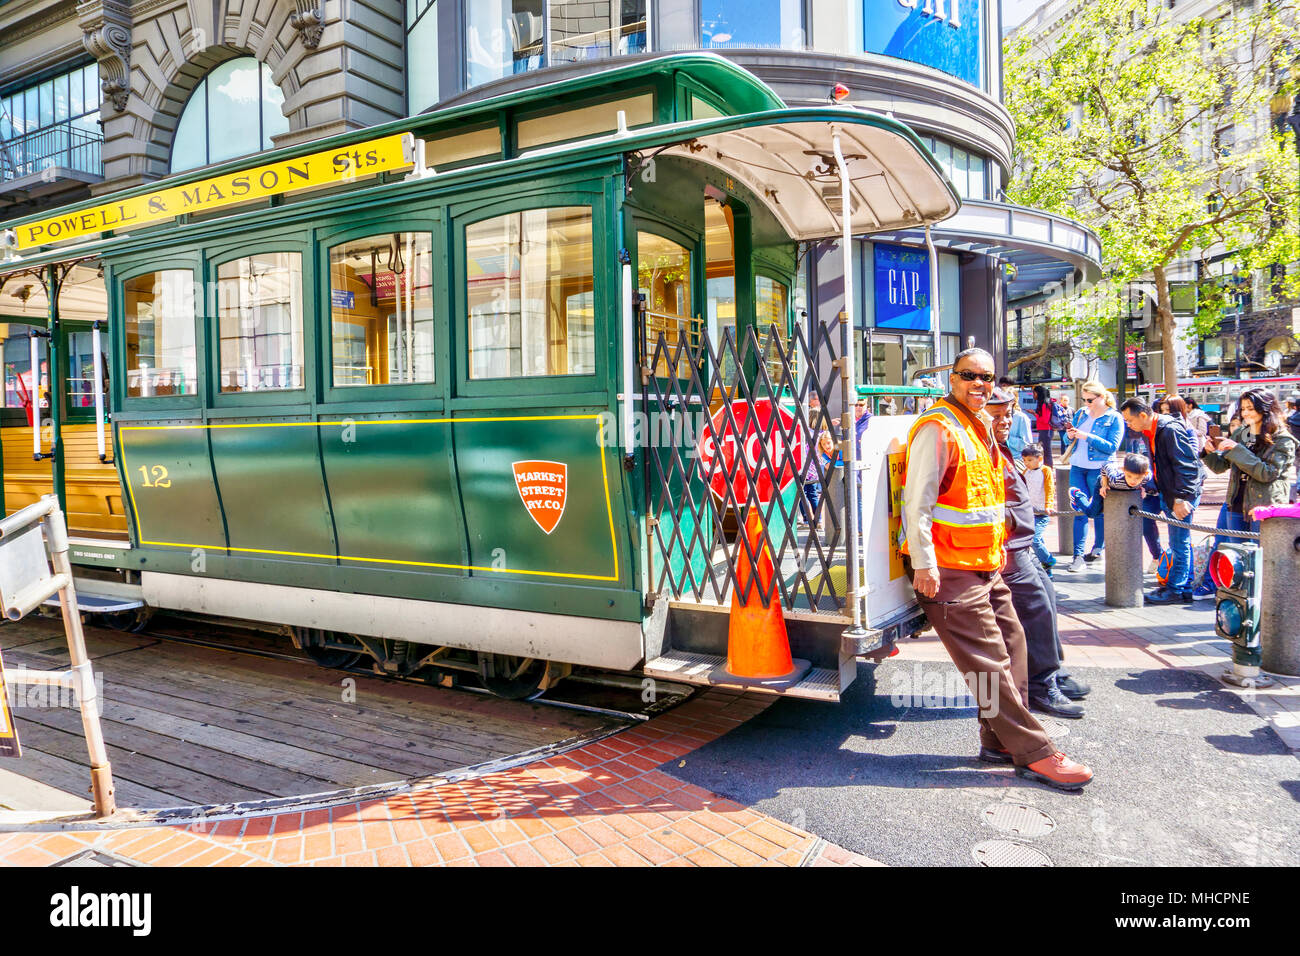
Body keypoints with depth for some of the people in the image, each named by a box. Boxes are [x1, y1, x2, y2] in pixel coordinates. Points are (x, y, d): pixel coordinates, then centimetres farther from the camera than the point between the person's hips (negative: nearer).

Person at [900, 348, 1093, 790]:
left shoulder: (980, 426, 16)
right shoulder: (938, 430, -15)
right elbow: (917, 503, -19)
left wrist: (996, 547, 22)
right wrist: (923, 564, -22)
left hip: (984, 563, 10)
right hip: (947, 567, -10)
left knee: (1012, 643, 13)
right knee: (989, 661, -5)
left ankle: (1000, 741, 23)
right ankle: (1036, 754, 2)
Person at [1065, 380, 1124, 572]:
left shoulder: (1114, 418, -5)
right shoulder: (1081, 413, 10)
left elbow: (1111, 447, -14)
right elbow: (1069, 439, 16)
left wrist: (1087, 437, -22)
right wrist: (1070, 436, -7)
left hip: (1099, 469, -4)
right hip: (1077, 467, 4)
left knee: (1100, 511, 8)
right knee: (1080, 511, 0)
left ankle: (1098, 549, 24)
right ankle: (1078, 556, -1)